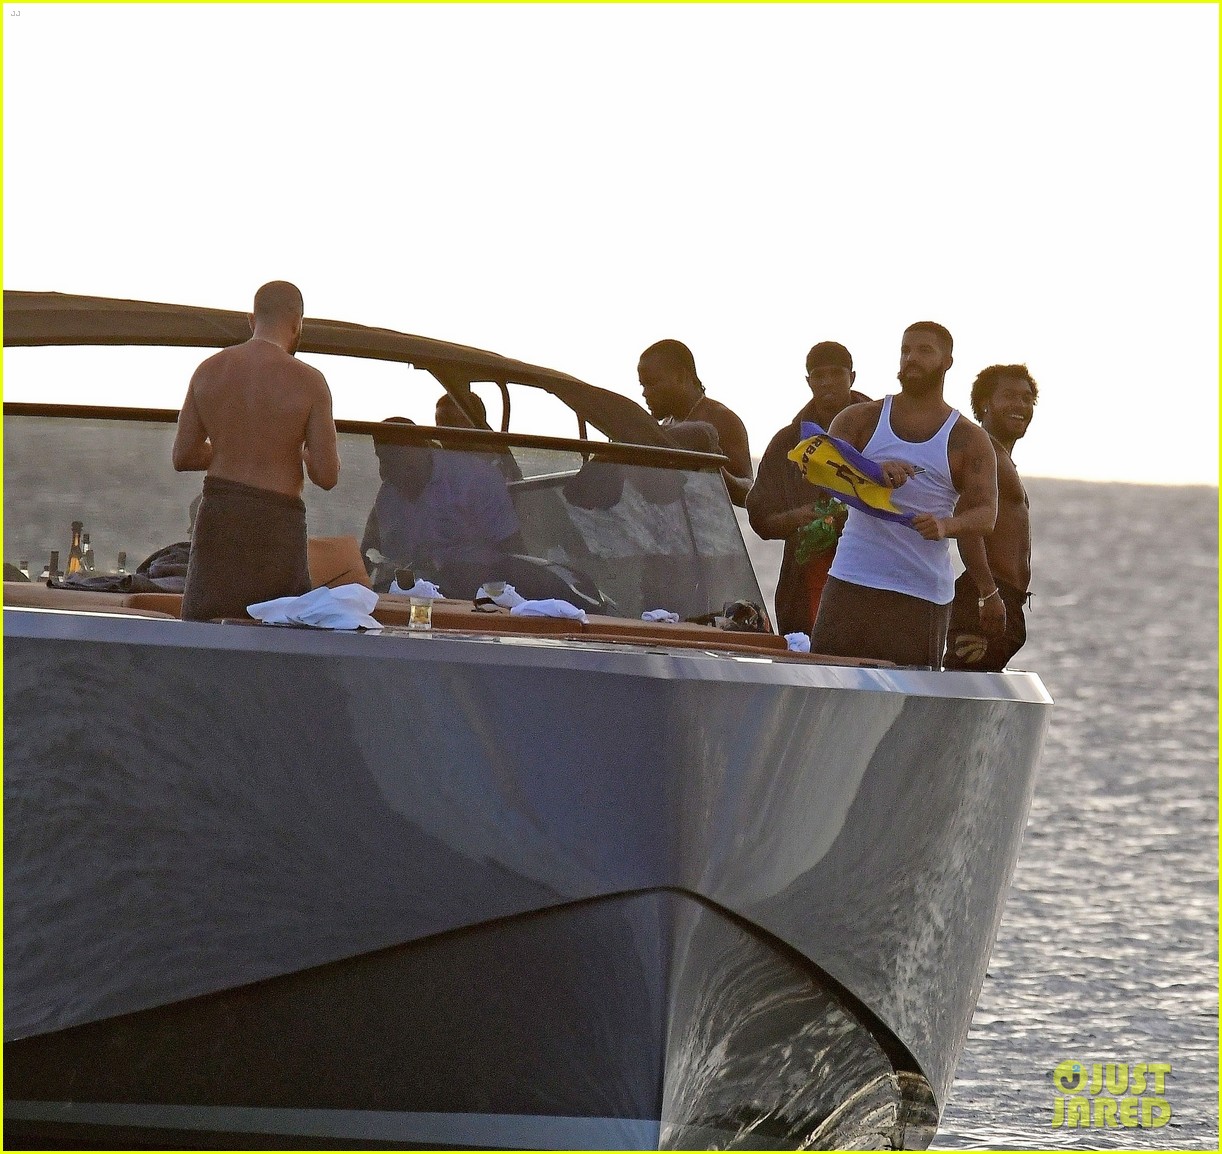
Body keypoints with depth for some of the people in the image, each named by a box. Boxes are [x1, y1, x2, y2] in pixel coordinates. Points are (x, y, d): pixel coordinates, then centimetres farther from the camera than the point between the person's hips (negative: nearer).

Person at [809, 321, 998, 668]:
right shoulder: (861, 419, 11)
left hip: (922, 598, -1)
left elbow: (985, 514, -2)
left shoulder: (967, 440, 7)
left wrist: (947, 525, -25)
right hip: (851, 584, 1)